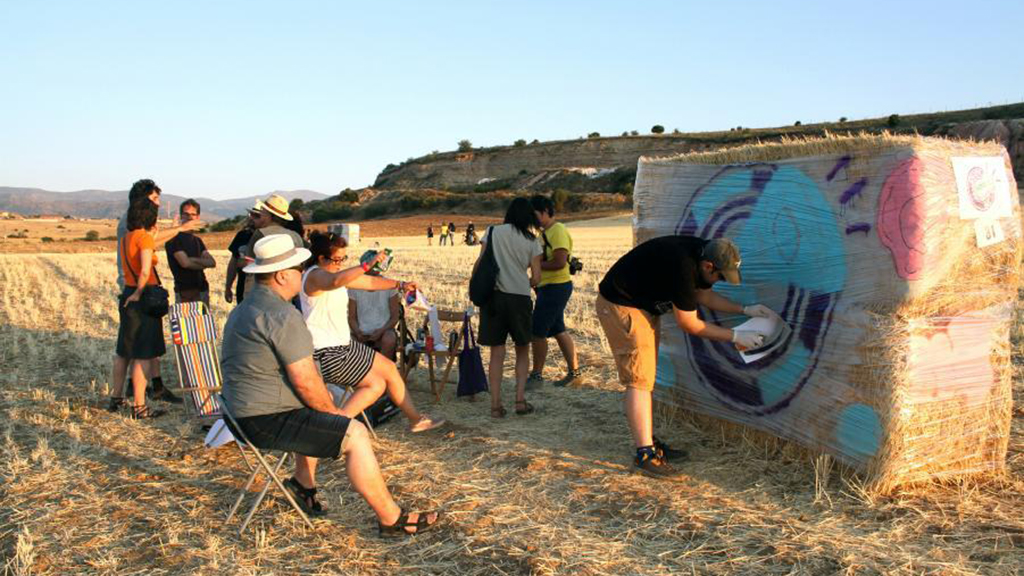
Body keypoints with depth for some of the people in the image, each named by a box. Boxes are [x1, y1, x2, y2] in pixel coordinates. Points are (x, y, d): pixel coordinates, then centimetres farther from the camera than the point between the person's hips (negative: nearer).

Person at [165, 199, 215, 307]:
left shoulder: (197, 240, 17)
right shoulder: (174, 238, -4)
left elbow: (212, 262, 5)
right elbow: (185, 262, -15)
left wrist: (194, 260, -12)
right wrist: (203, 264, 0)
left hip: (202, 289, 7)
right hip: (184, 291, -7)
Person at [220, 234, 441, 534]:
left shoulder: (246, 307, 14)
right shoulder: (281, 315, -20)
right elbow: (306, 382, -22)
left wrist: (326, 406, 13)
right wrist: (332, 410, -4)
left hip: (244, 410, 11)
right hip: (268, 420, -11)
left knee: (318, 416, 33)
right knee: (354, 434, -12)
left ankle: (303, 484, 33)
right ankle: (392, 519, -6)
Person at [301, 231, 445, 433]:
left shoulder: (333, 272, 10)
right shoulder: (315, 275, -19)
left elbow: (369, 282, 17)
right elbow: (335, 281, -43)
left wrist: (400, 284, 10)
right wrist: (368, 264, -50)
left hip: (344, 345, 10)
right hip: (326, 353, -10)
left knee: (388, 368, 14)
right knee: (376, 385, -9)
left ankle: (416, 419, 27)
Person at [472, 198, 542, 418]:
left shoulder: (493, 232, 3)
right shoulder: (531, 241, 3)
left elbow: (480, 263, -2)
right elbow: (536, 278, 1)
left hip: (494, 295, 0)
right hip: (520, 298, 0)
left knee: (497, 352, 5)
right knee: (522, 350, 16)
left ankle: (496, 404, 2)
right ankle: (520, 399, 7)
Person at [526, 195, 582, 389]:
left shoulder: (558, 231, -15)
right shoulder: (544, 232, 15)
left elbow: (559, 263, -23)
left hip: (556, 287, -10)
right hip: (548, 287, 10)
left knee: (537, 331, -6)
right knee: (558, 331, 14)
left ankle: (536, 376, 5)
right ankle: (575, 373, 21)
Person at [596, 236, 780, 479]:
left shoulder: (700, 255, -4)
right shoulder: (682, 267, -31)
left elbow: (704, 295, 15)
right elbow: (689, 324, -21)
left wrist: (745, 310, 6)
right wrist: (735, 336, -14)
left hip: (645, 306, 10)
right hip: (621, 306, -10)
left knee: (647, 377, 13)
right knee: (639, 379, -12)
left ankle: (648, 441, 21)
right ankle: (644, 454, -10)